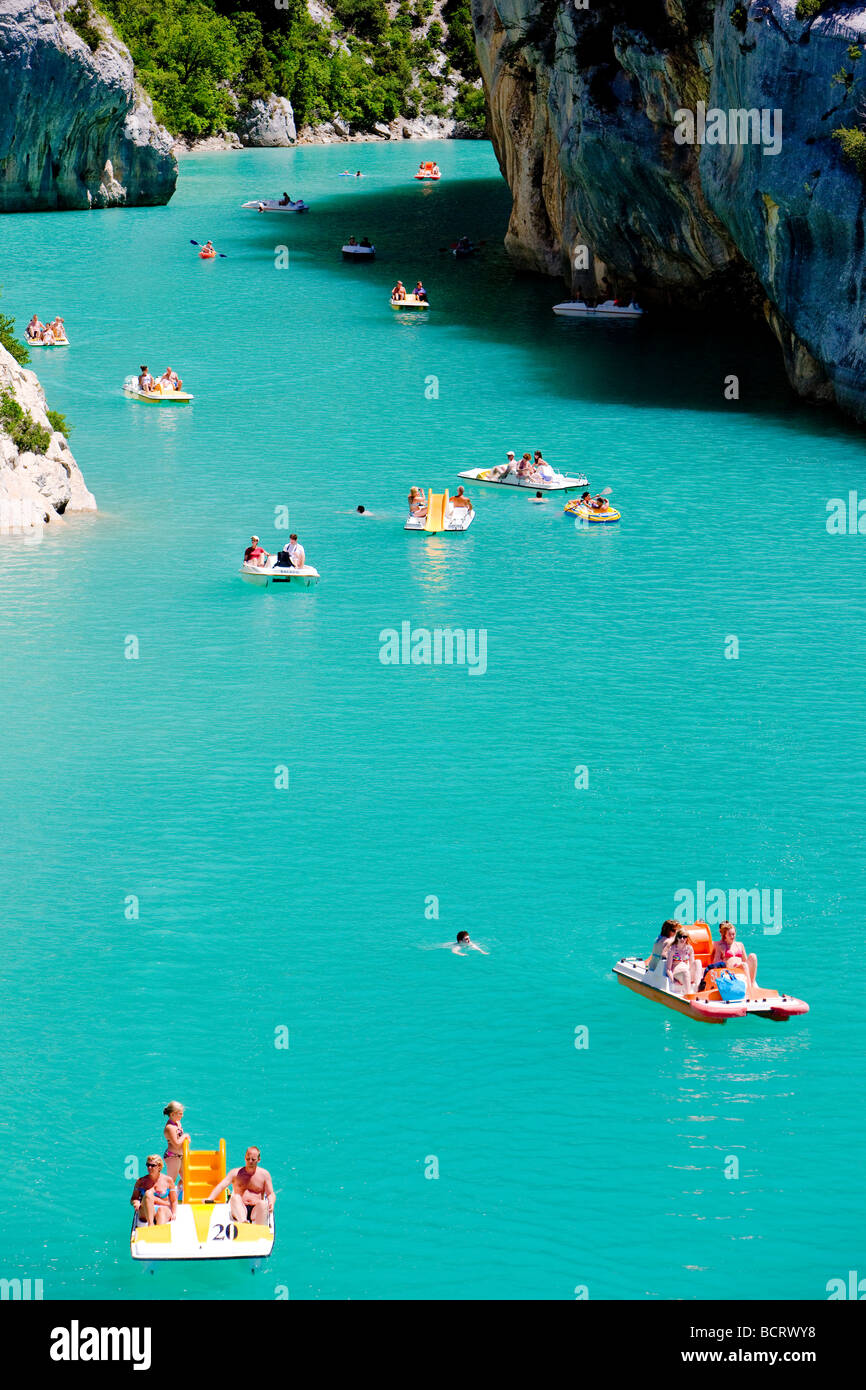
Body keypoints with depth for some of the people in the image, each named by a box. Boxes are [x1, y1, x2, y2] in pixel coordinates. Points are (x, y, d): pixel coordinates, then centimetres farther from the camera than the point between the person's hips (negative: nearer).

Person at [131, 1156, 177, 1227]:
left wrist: (174, 1214, -5)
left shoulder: (167, 1180, 11)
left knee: (162, 1209, -38)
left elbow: (174, 1201, 12)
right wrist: (136, 1202, -11)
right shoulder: (140, 1181, 12)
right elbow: (133, 1199, 13)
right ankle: (150, 1225, -45)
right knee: (148, 1193, -30)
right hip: (145, 1214, 0)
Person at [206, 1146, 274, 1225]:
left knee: (263, 1204, -33)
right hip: (240, 1210, 1)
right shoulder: (235, 1173, 13)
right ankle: (243, 1222, -58)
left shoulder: (264, 1174, 12)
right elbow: (221, 1186, 2)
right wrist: (209, 1199, -15)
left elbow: (271, 1194, 9)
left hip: (256, 1210, -1)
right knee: (235, 1197, -31)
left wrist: (271, 1202, -15)